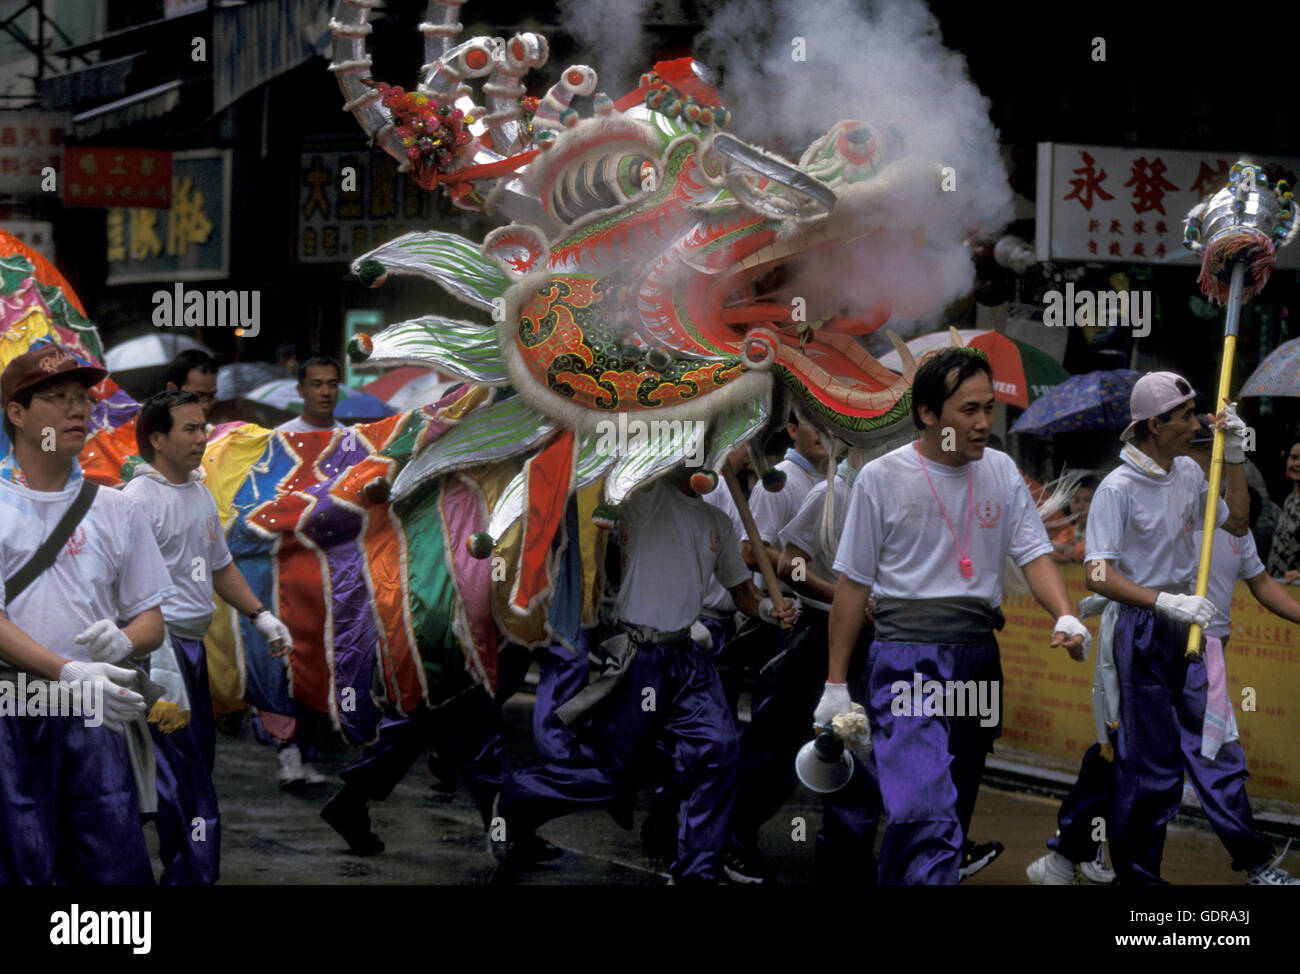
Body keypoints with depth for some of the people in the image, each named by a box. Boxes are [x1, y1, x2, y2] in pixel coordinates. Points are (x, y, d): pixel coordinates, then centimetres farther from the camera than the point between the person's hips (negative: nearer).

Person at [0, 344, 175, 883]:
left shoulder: (116, 509, 13)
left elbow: (152, 618, 15)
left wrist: (123, 642, -10)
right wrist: (67, 671, -21)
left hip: (95, 716, 3)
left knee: (118, 866, -3)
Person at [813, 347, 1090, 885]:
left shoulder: (1001, 471, 8)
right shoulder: (880, 478, -3)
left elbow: (1034, 554, 4)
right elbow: (853, 584, 1)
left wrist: (1065, 617, -17)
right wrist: (835, 683, 1)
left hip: (979, 658, 5)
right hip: (906, 661, -5)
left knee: (955, 814, 10)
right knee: (927, 818, -20)